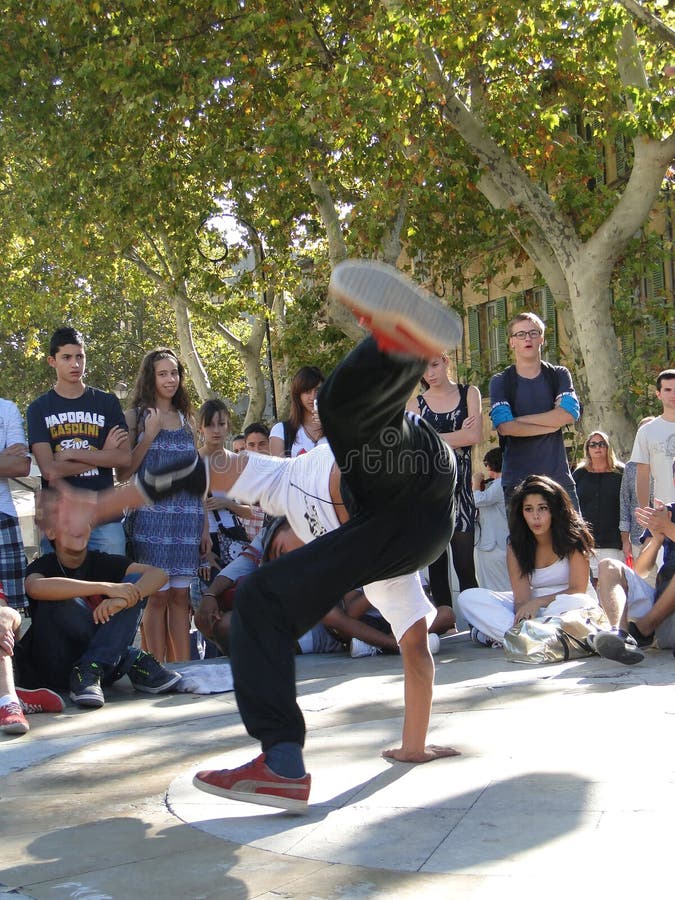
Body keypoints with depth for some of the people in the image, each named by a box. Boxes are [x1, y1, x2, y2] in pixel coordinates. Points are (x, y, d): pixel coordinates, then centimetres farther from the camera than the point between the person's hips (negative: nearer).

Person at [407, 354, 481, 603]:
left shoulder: (469, 393, 11)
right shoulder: (416, 404, 11)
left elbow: (475, 436, -4)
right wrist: (459, 435, -5)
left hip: (459, 483, -1)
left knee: (465, 565, -7)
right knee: (436, 563, 2)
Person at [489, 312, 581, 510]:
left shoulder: (559, 375, 12)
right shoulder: (500, 382, 6)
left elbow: (569, 413, -5)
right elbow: (505, 426, -9)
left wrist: (520, 420, -6)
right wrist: (552, 424, -5)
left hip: (558, 476, 1)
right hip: (517, 479, -1)